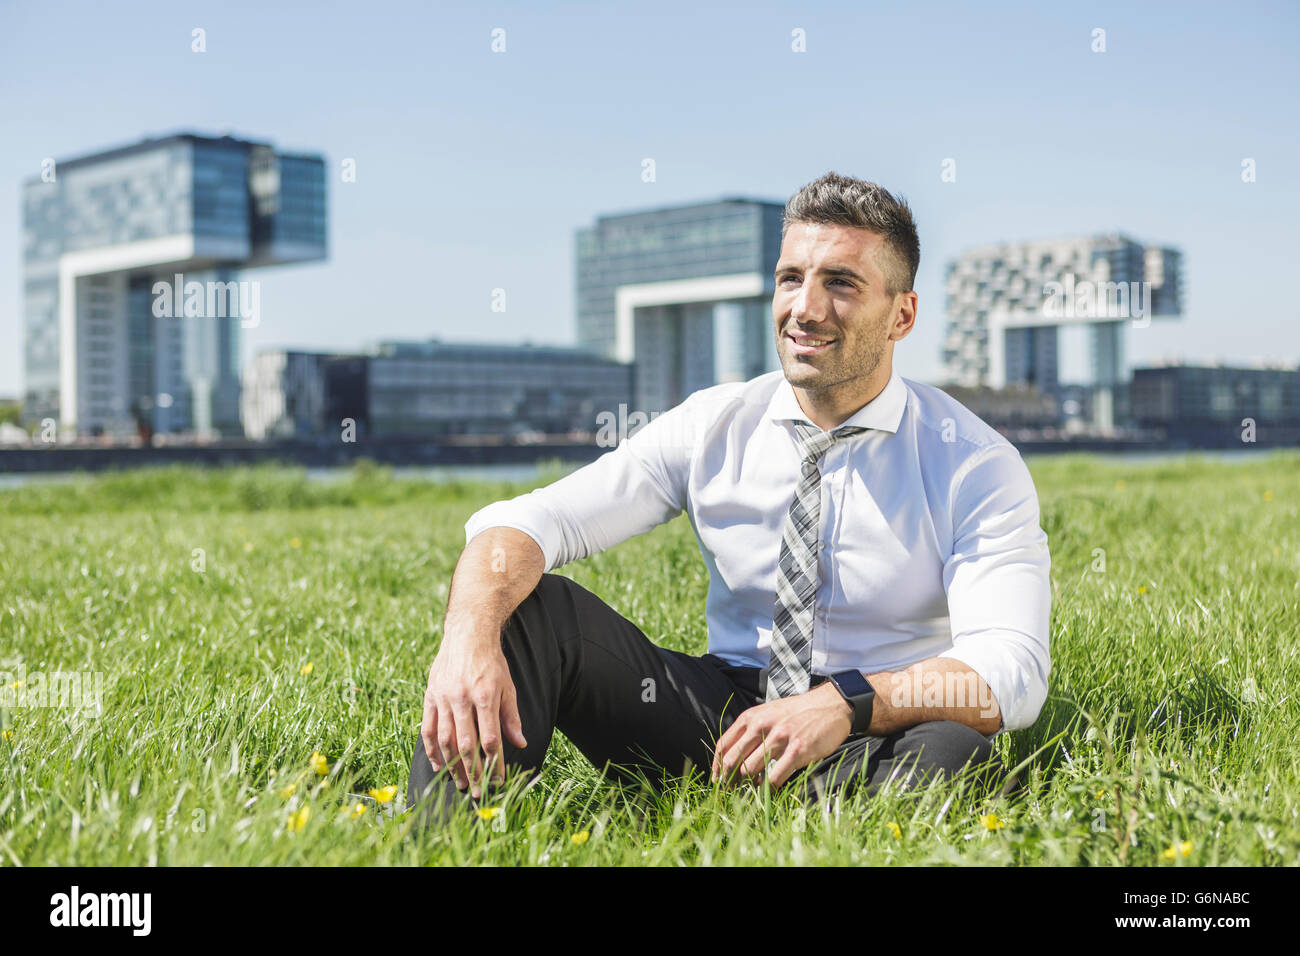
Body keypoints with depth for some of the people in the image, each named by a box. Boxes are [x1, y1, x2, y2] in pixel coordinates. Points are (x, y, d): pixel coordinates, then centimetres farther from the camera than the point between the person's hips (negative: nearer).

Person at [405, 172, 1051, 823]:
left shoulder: (976, 468, -7)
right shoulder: (713, 427, 0)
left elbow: (1011, 674, -20)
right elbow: (525, 523, -10)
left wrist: (847, 704, -37)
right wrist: (469, 635, -32)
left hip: (872, 747, -2)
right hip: (723, 718, 3)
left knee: (952, 746, -38)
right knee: (521, 604, -17)